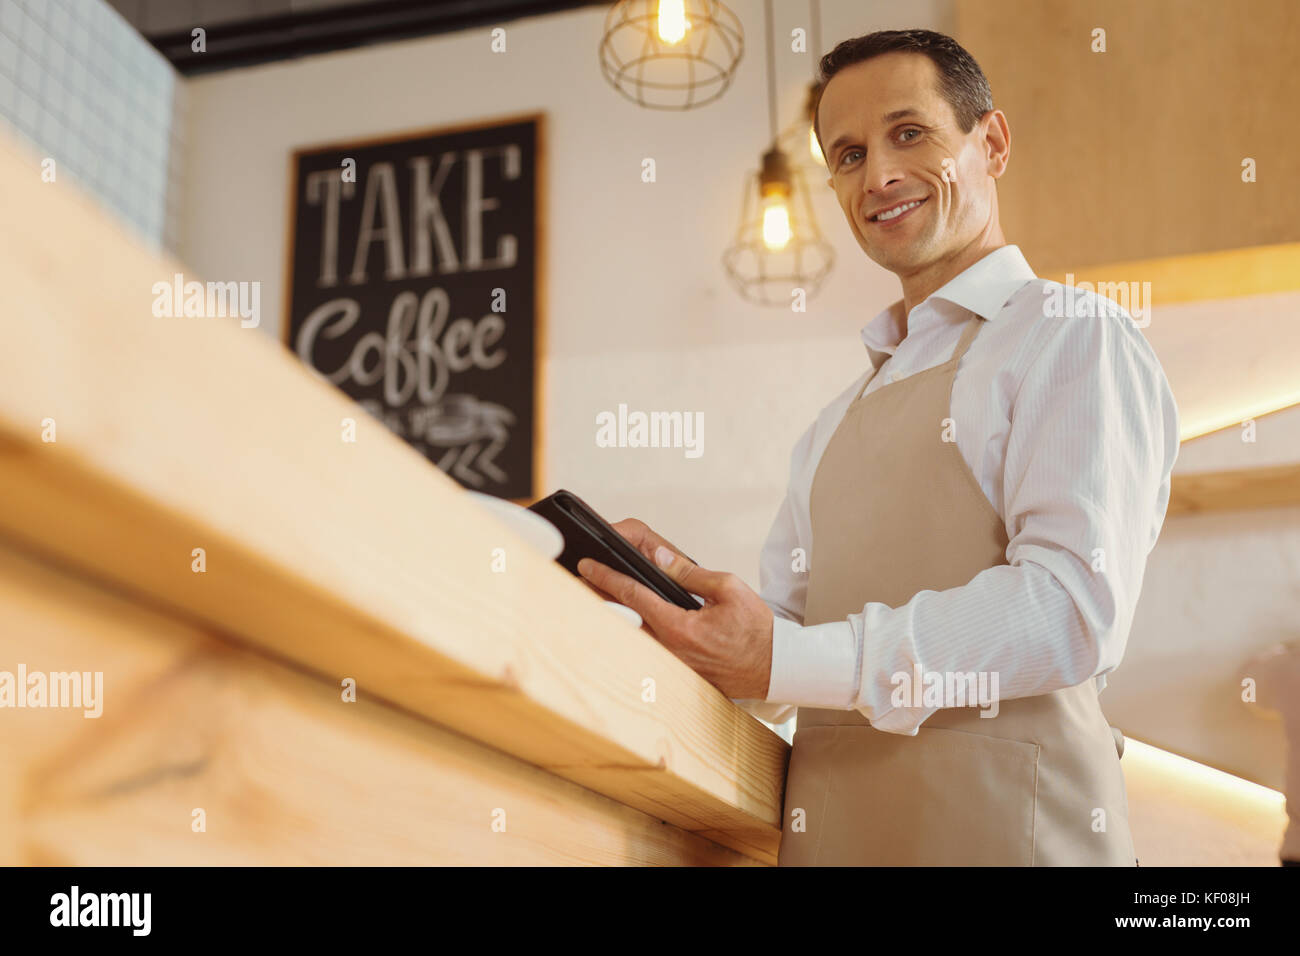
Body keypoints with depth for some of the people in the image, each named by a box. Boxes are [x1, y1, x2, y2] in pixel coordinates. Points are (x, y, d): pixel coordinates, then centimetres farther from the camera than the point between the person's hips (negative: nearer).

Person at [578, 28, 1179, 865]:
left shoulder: (1072, 336, -2)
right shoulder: (840, 426, 20)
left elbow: (1075, 604, -16)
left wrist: (790, 661, -20)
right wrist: (682, 589, -4)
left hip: (1000, 825, -6)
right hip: (828, 828, 6)